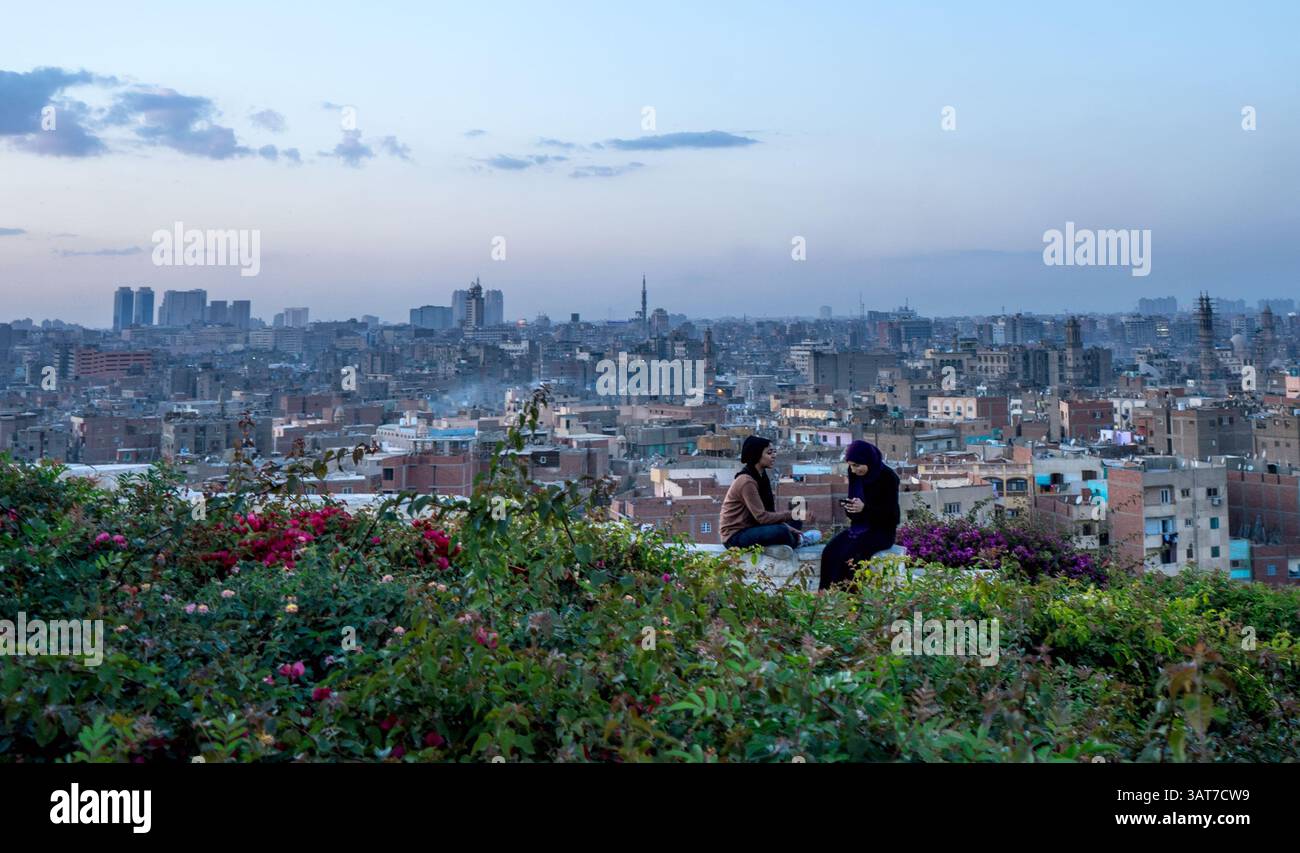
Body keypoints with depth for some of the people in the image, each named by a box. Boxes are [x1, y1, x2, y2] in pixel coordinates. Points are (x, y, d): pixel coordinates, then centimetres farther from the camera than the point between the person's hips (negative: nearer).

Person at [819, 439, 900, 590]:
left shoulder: (888, 477, -14)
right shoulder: (854, 474, 2)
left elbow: (890, 513, -16)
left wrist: (864, 508, -31)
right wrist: (850, 508, -9)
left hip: (882, 530, -6)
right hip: (860, 526, 6)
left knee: (850, 554, -30)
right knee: (830, 551, -21)